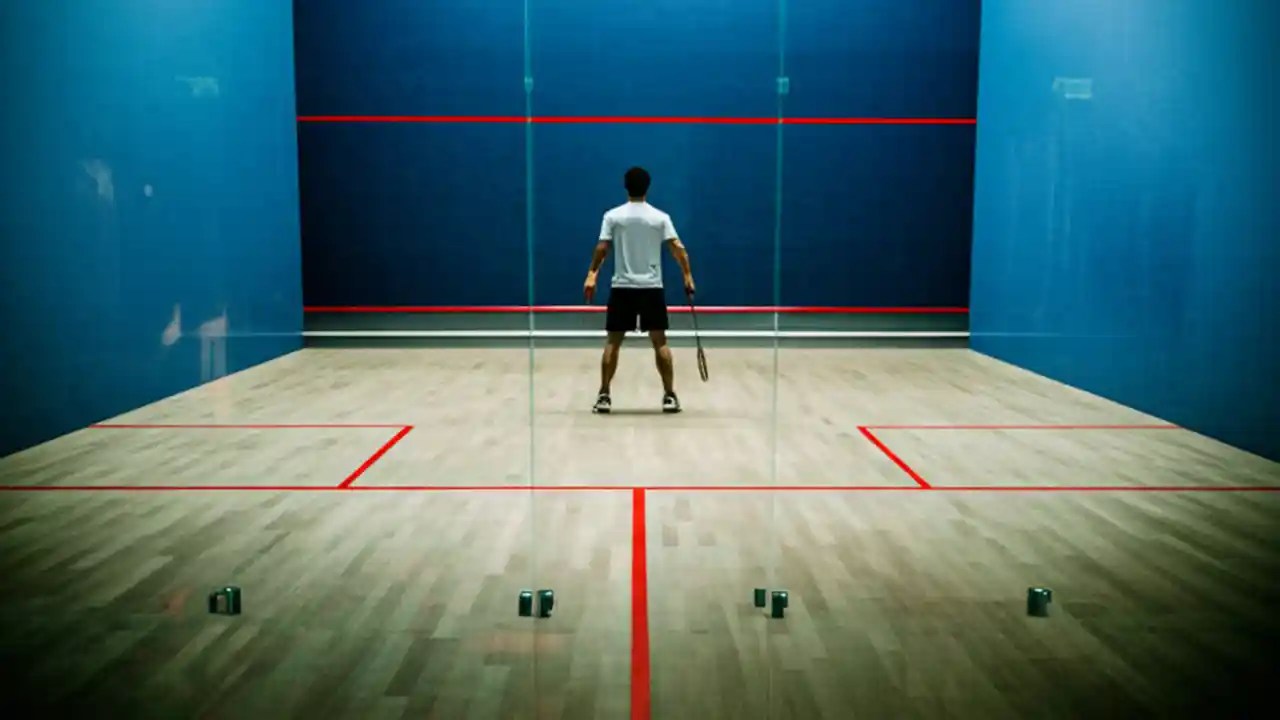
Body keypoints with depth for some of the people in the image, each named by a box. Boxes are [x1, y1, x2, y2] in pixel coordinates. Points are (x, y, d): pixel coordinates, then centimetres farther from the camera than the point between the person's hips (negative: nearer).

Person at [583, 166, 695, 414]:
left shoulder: (612, 216, 0)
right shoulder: (661, 217, 1)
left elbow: (601, 249, -4)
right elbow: (678, 249, -4)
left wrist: (592, 275, 4)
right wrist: (688, 275, 3)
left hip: (622, 288, 0)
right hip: (652, 288, 0)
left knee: (613, 342, 6)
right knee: (660, 342, 5)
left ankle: (604, 396, 3)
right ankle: (669, 396, 3)